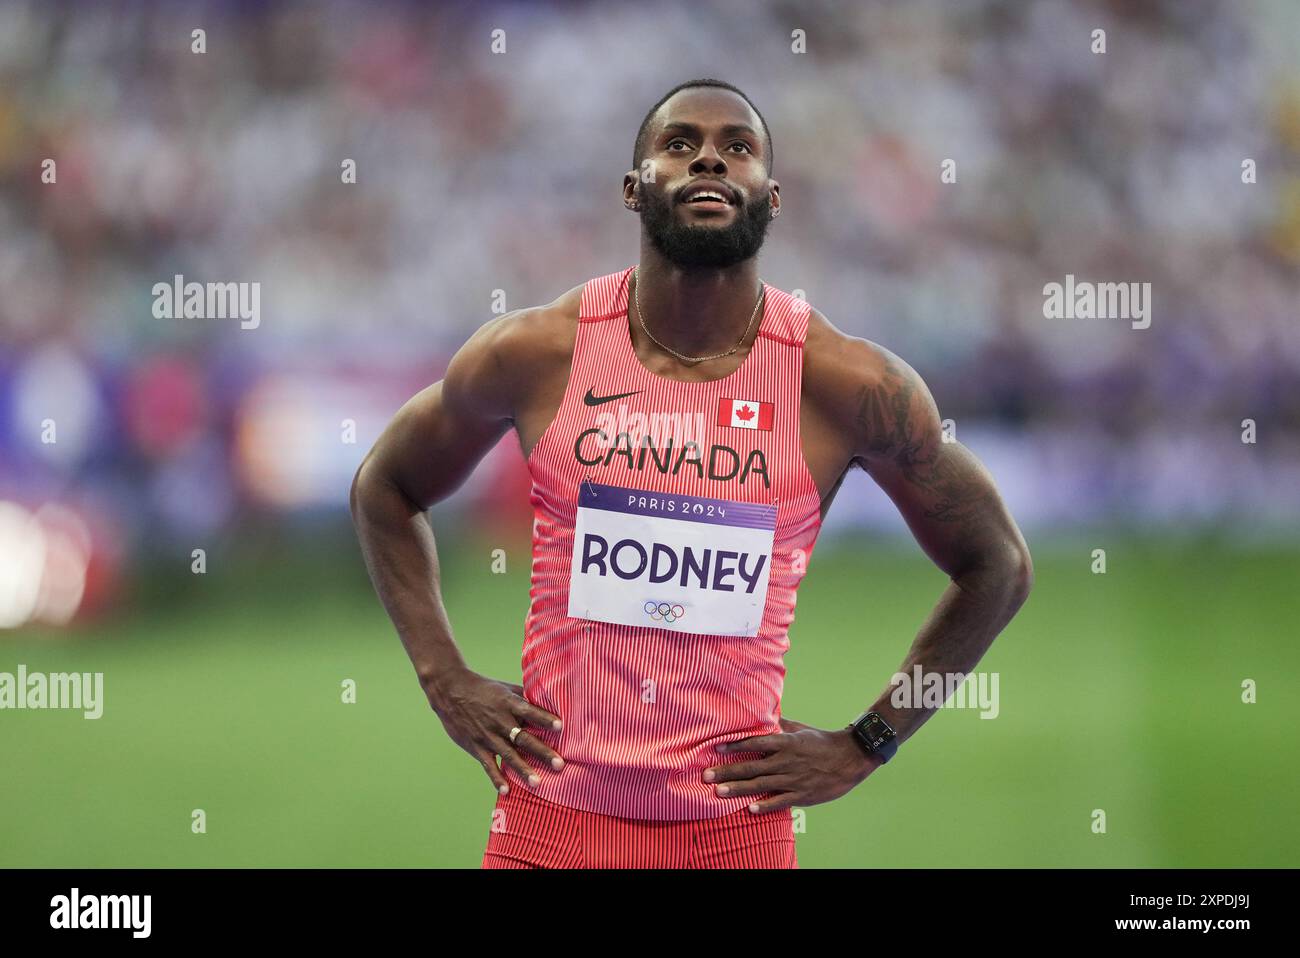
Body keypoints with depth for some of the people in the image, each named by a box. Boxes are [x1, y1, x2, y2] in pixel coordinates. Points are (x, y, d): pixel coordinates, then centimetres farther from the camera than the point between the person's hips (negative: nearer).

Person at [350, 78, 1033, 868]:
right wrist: (447, 682, 4)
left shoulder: (849, 384, -6)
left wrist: (864, 746, 2)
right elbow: (385, 488, 14)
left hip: (739, 826, 0)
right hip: (554, 820, 0)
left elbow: (999, 565, 6)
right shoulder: (534, 356, -4)